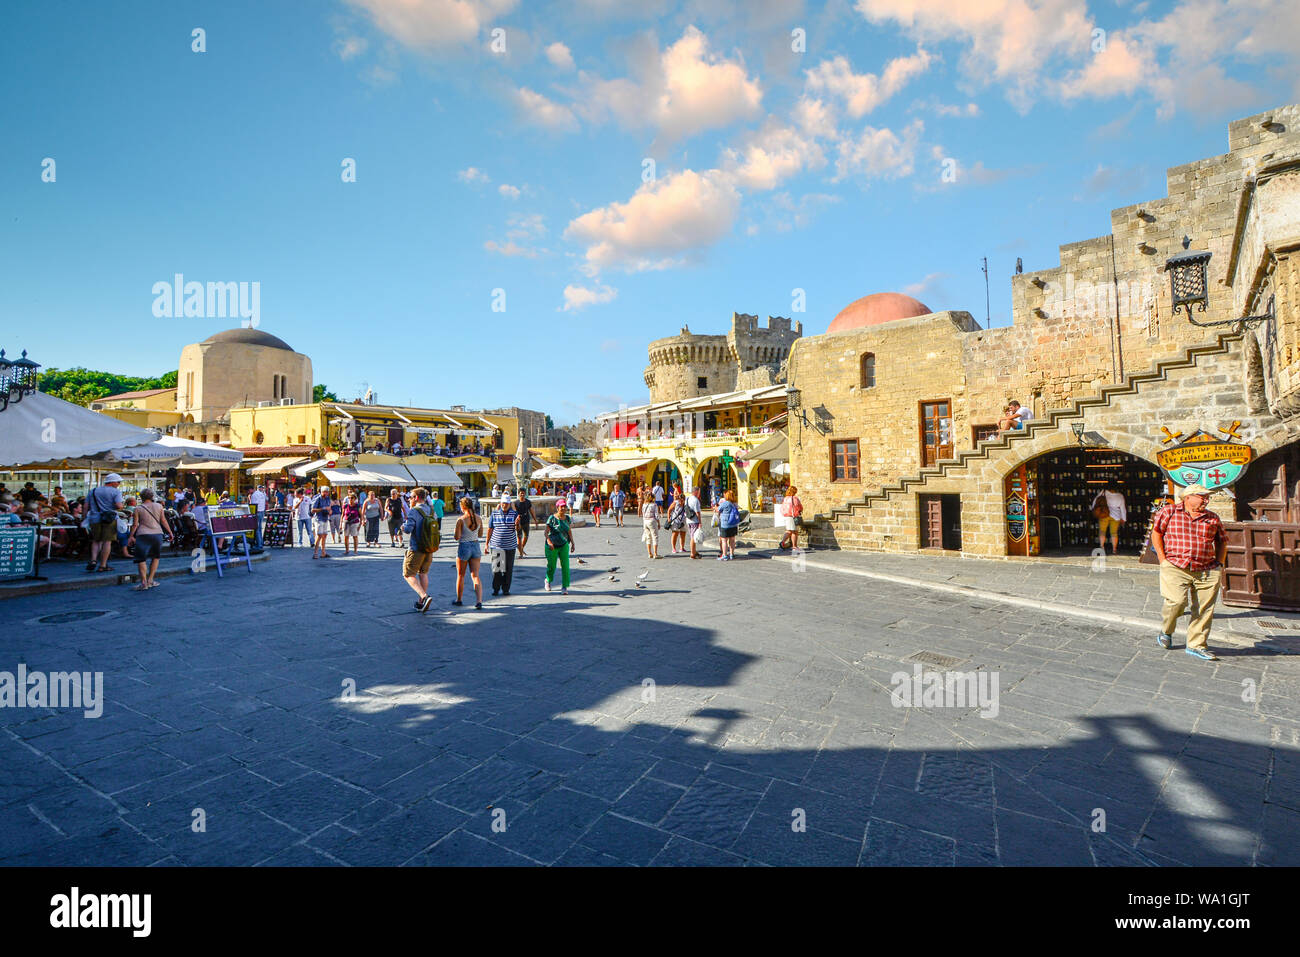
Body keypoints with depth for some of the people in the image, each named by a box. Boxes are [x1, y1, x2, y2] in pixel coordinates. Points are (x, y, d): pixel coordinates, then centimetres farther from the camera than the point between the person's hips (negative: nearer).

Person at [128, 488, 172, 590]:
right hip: (157, 534, 2)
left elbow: (135, 525, 0)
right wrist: (170, 532, 16)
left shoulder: (138, 508, 1)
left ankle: (143, 583, -6)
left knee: (141, 559, 2)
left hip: (143, 535, -2)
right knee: (155, 557, 17)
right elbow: (163, 521, 7)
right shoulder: (159, 506, 7)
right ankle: (150, 580, 17)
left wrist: (131, 536, 9)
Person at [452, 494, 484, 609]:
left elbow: (457, 537, -13)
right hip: (476, 547, 4)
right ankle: (479, 600, -8)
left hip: (464, 547, -4)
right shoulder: (478, 518, 0)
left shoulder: (461, 520, -14)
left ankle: (458, 599, 28)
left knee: (460, 575, 15)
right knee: (475, 575, 5)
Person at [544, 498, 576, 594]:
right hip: (552, 546, -3)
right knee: (551, 566, 8)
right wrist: (549, 541, -29)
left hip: (564, 545, 3)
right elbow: (546, 532, -13)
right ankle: (548, 580, 38)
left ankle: (564, 587, -2)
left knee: (565, 565, -8)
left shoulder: (567, 518, 4)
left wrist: (572, 543, 14)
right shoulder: (552, 518, -10)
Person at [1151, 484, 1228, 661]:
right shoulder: (1169, 512, 3)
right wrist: (1162, 559, -3)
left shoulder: (1213, 518, 14)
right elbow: (1156, 533, 4)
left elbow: (1222, 542, 24)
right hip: (1175, 568, -4)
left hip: (1207, 571, 4)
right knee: (1177, 601, -19)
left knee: (1205, 609, 1)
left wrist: (1219, 563, 12)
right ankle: (1166, 631, 10)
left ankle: (1197, 645, 15)